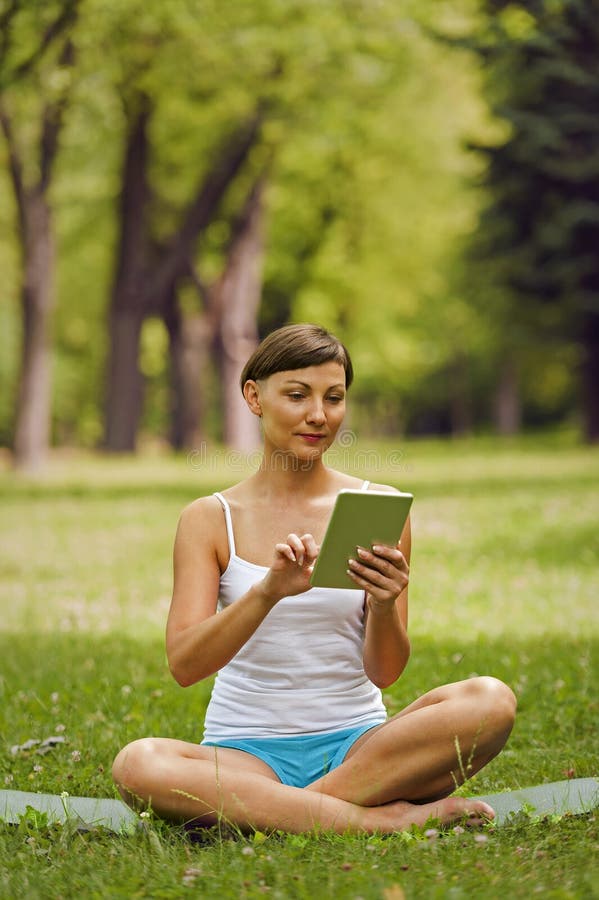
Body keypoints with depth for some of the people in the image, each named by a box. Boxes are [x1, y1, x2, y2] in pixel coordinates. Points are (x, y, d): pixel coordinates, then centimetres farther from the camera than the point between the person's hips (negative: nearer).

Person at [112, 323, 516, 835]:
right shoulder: (210, 520, 3)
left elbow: (385, 672, 0)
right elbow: (184, 664, -10)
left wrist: (383, 606, -22)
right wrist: (267, 593, -27)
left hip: (356, 744, 1)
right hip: (247, 750, -1)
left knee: (491, 701, -27)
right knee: (137, 765, -34)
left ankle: (262, 812, -25)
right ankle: (380, 818, -29)